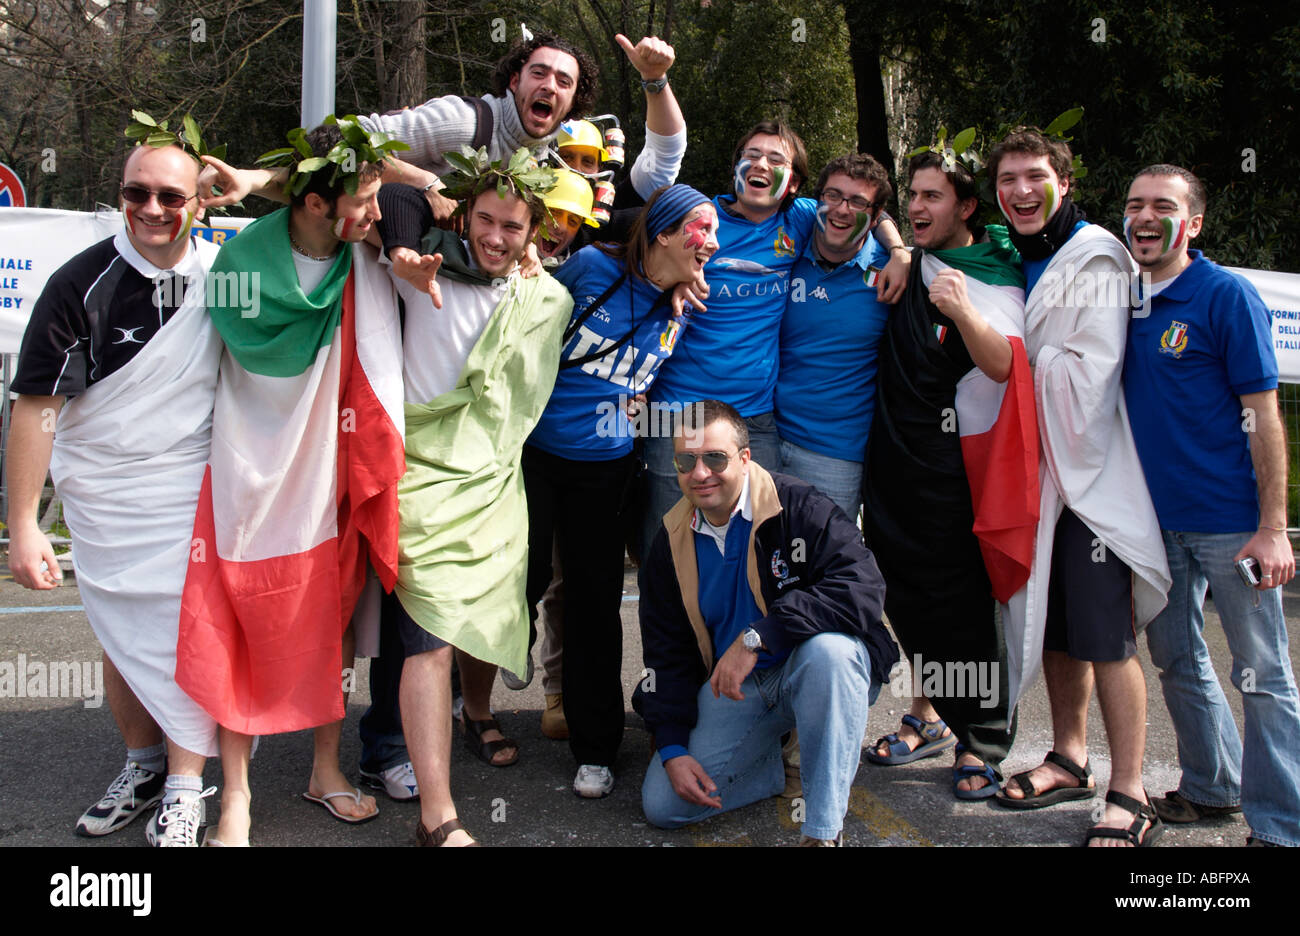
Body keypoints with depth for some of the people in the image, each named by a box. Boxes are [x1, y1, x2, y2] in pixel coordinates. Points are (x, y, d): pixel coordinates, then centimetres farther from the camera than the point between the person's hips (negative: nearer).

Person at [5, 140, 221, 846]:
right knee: (122, 635, 13)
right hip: (100, 493, 0)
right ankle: (142, 765, 33)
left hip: (194, 489, 0)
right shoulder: (81, 284, -12)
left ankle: (184, 789, 13)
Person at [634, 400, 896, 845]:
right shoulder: (671, 544, 1)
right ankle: (776, 765, 14)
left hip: (812, 674, -4)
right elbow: (665, 653, 8)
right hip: (731, 689, 4)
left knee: (829, 646, -40)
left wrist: (757, 637, -34)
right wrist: (672, 748, -4)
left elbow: (865, 589, -31)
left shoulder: (801, 508, -16)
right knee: (662, 804, -11)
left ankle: (824, 831, -27)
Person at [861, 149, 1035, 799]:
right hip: (890, 454, 6)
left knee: (960, 602, -6)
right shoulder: (909, 262, 11)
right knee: (906, 597, 11)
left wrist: (964, 313, -37)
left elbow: (1004, 364, -21)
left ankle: (983, 743, 5)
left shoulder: (996, 279, -5)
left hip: (949, 464, -6)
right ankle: (928, 719, 26)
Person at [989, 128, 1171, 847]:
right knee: (1053, 629, 13)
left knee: (1105, 638, -8)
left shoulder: (1095, 259, -8)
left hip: (1091, 473, -7)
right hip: (1035, 473, 7)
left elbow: (1088, 372, -15)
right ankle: (1069, 760, 27)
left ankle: (1129, 800, -1)